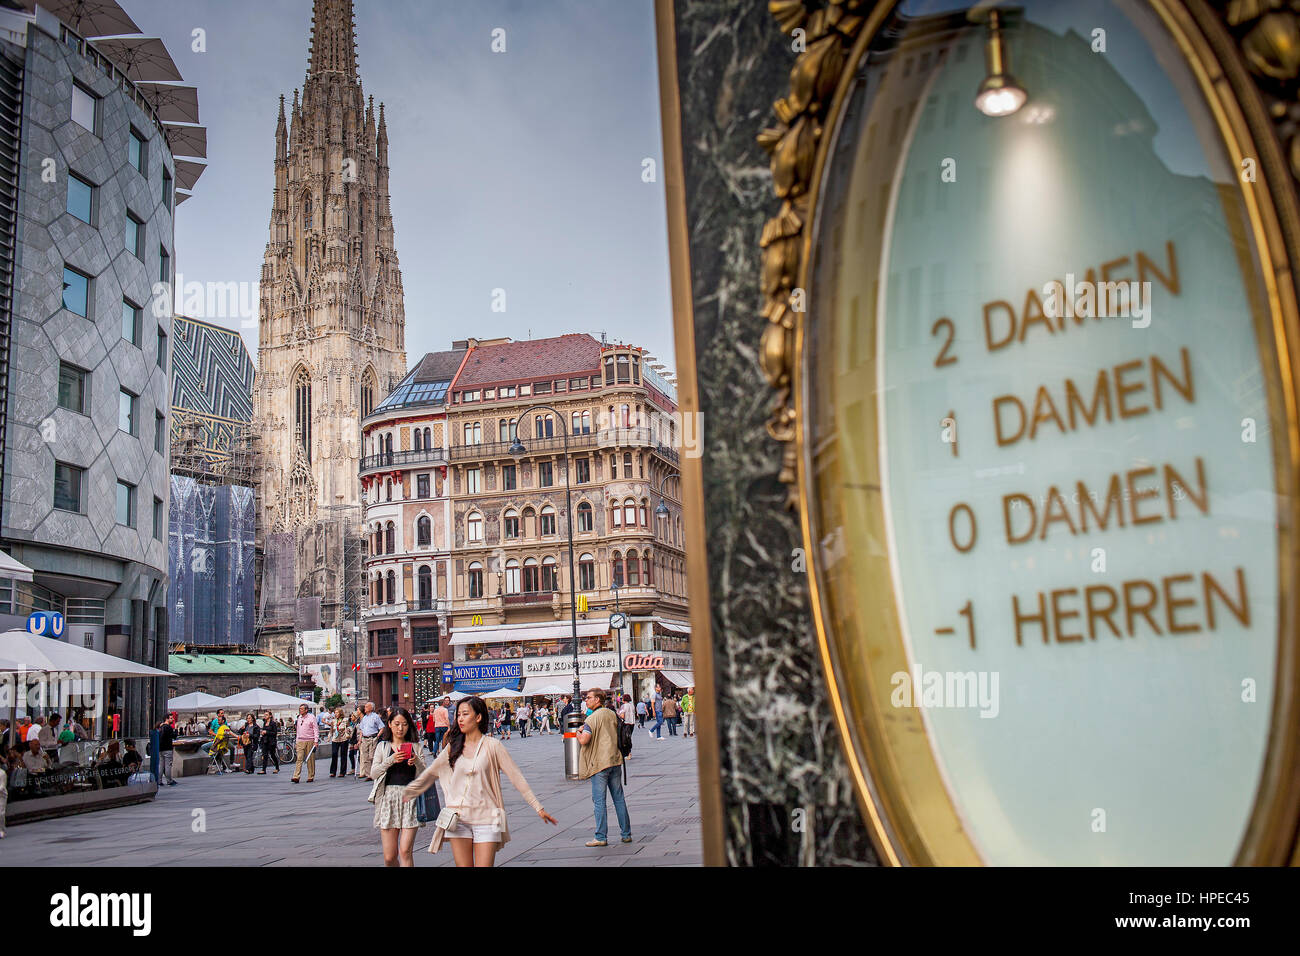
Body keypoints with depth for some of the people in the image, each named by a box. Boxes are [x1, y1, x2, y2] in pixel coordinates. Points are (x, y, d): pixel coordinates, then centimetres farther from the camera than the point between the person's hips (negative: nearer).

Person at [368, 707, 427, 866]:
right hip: (388, 797, 1)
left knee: (405, 850, -13)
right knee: (389, 856, 0)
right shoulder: (383, 746, 12)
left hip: (410, 797, -1)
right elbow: (373, 773, 0)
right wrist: (391, 760, -15)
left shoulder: (415, 747, 10)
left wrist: (417, 762, -16)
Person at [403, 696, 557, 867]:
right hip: (458, 819, 3)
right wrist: (405, 794, 15)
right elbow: (430, 773, 16)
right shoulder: (453, 746, 8)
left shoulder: (492, 745, -3)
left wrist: (538, 808, -4)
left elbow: (516, 777, -3)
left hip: (486, 817, -3)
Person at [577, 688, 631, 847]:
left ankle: (601, 837, -3)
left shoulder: (592, 718, -12)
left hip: (599, 763, -7)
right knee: (619, 798, 11)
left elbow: (584, 740, -21)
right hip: (615, 760, 7)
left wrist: (578, 732, -2)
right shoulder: (612, 714, 11)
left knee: (599, 801, -2)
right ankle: (626, 834, 14)